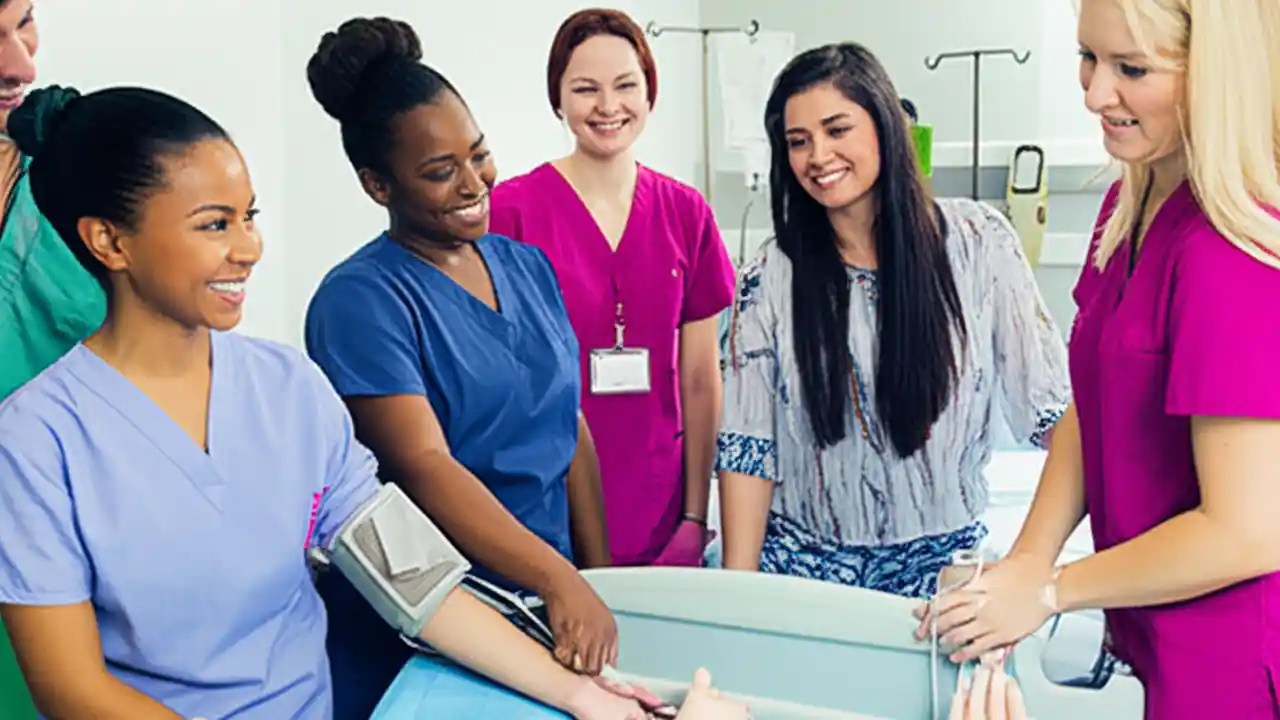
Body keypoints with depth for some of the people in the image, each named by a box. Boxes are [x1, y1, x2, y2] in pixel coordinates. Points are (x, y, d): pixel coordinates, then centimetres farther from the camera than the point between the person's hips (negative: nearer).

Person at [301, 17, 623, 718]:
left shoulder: (528, 267, 5)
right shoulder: (360, 300, -15)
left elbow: (571, 431, 6)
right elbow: (426, 466, -24)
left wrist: (598, 577, 2)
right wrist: (560, 582, -31)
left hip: (545, 607, 6)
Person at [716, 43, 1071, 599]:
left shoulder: (977, 241, -6)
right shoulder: (772, 278, -5)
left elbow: (1050, 403, -4)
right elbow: (747, 445, -5)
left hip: (943, 564, 0)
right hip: (808, 565, 0)